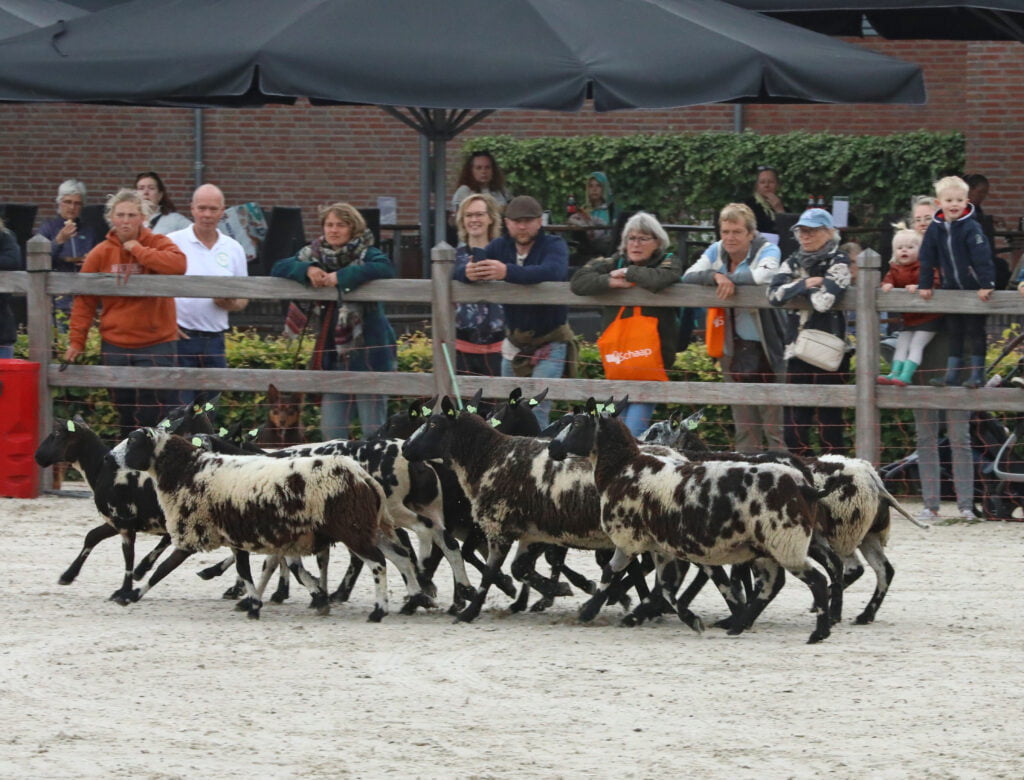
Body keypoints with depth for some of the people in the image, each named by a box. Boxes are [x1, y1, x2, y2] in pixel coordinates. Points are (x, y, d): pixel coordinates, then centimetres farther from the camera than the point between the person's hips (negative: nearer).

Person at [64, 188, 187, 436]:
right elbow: (84, 300, 6)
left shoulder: (159, 244, -2)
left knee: (153, 413, -9)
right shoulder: (101, 254, 4)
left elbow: (178, 265, -25)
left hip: (157, 342, -3)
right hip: (115, 345, 3)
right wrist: (76, 340, 0)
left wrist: (138, 250, -19)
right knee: (125, 413, 7)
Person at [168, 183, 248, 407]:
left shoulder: (233, 249, 11)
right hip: (180, 336, -4)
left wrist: (231, 303, -8)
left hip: (214, 340, 4)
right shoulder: (173, 242, -1)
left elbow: (243, 299, 16)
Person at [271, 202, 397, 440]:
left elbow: (385, 269, -22)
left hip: (368, 353, -5)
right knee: (331, 431, 4)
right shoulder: (315, 255, 12)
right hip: (332, 355, 5)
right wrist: (307, 270, -12)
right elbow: (279, 269, 7)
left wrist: (341, 277, -23)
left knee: (373, 430, -5)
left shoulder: (366, 255, -2)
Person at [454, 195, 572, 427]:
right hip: (515, 342, 5)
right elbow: (457, 274, -9)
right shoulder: (499, 247, 1)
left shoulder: (553, 246, -13)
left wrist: (507, 272, -52)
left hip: (550, 342, -5)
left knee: (537, 408, -19)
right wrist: (468, 273, -36)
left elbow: (553, 271, -37)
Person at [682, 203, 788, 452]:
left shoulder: (767, 251, -7)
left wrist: (729, 278, -16)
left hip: (765, 347, -5)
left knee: (773, 420, -7)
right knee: (744, 425, 9)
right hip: (734, 347, 5)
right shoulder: (716, 251, 7)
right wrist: (716, 277, -21)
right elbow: (688, 277, -3)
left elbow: (762, 276, -28)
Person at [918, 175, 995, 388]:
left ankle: (977, 374, 6)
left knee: (974, 332, 1)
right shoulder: (935, 229, 0)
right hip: (951, 289, 5)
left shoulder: (971, 228, -15)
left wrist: (986, 284, -22)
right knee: (954, 332, 11)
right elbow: (927, 259, 5)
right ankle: (952, 374, 16)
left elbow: (982, 257, -18)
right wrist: (925, 285, 3)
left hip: (973, 289, -5)